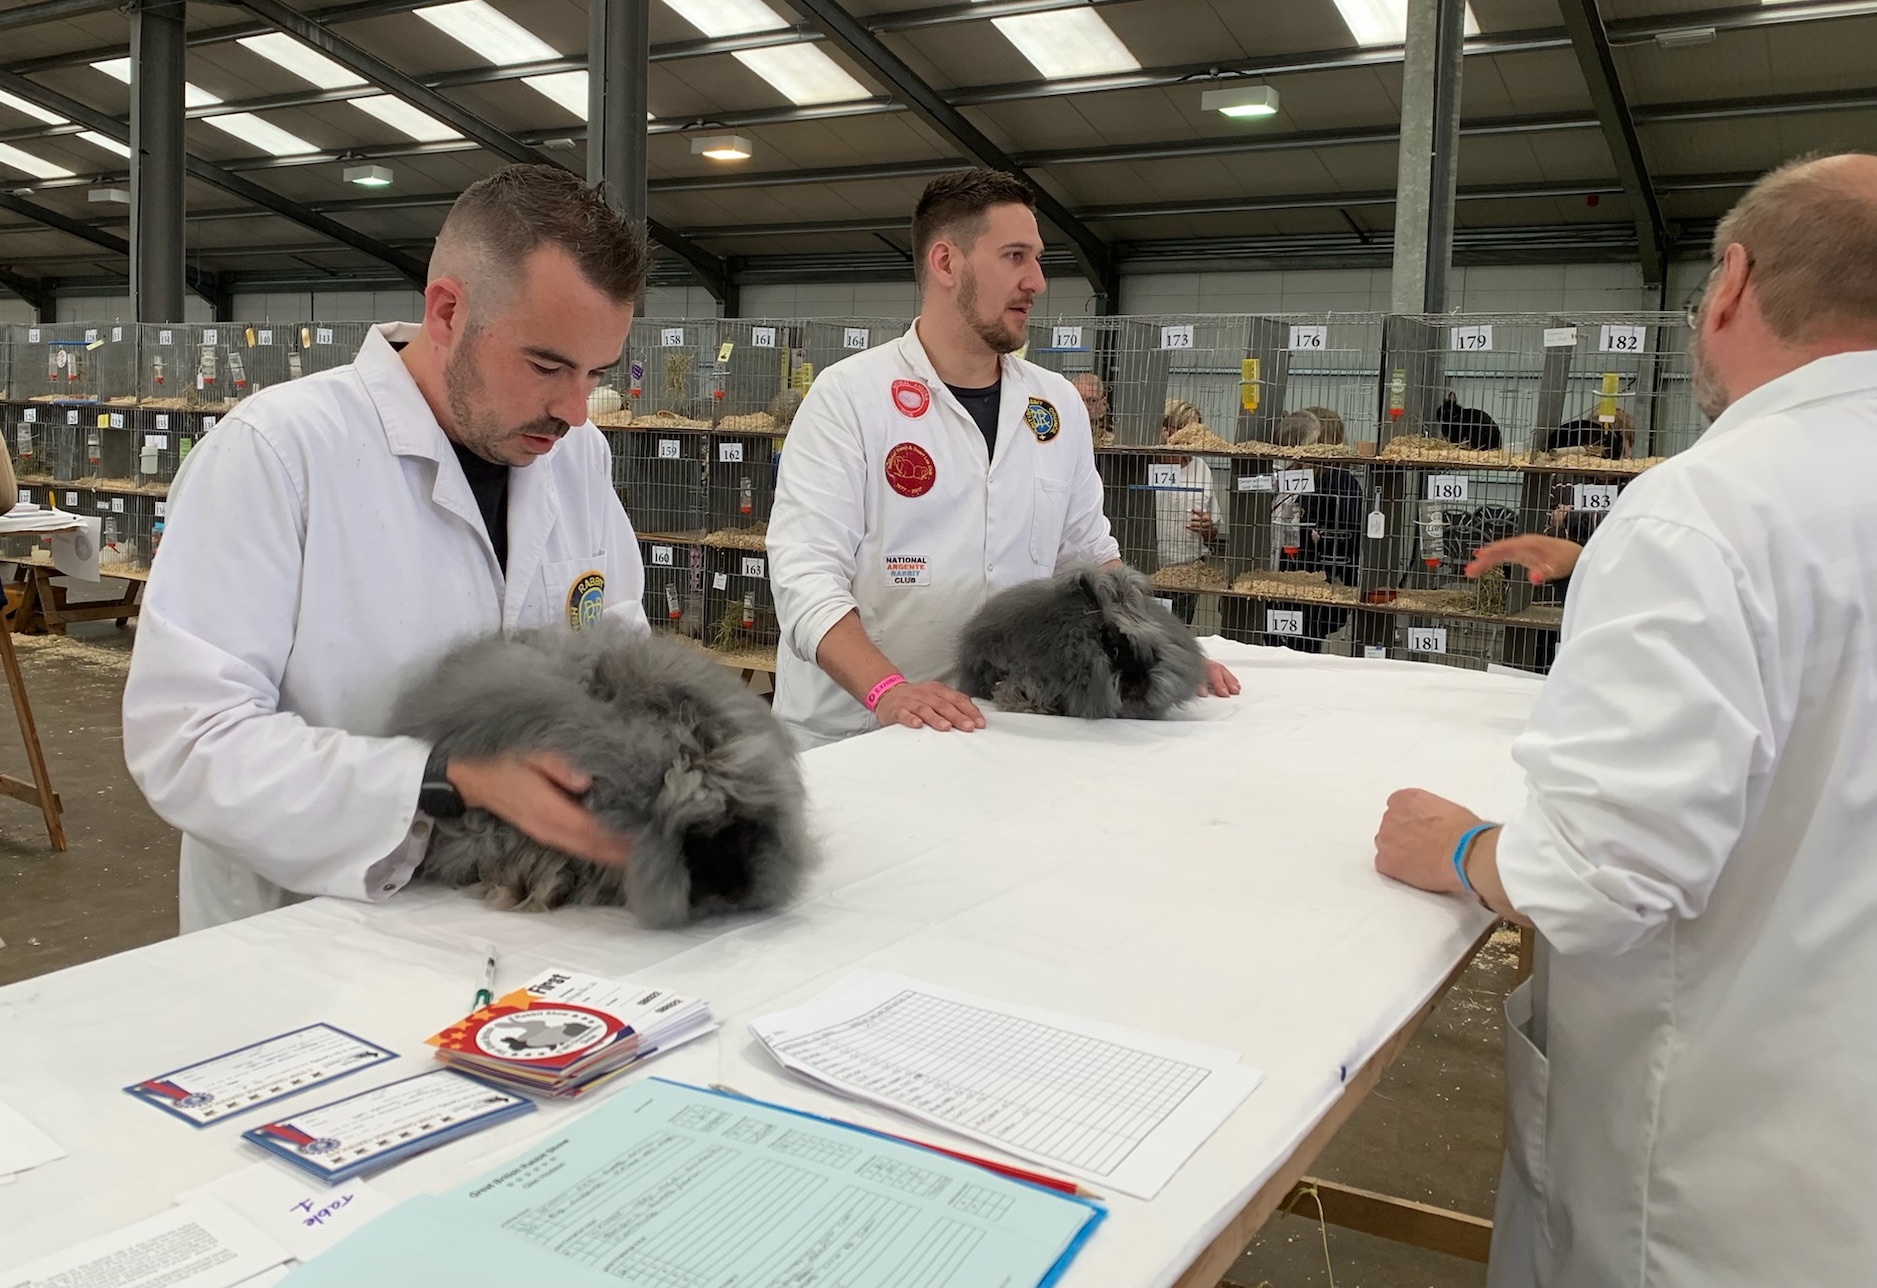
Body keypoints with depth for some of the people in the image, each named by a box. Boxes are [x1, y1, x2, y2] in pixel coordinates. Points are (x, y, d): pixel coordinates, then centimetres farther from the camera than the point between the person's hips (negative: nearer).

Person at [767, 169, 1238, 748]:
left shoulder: (1058, 404, 9)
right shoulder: (848, 395, -6)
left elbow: (1087, 554, 19)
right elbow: (806, 573, -14)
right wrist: (887, 691, -29)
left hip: (993, 730, 5)